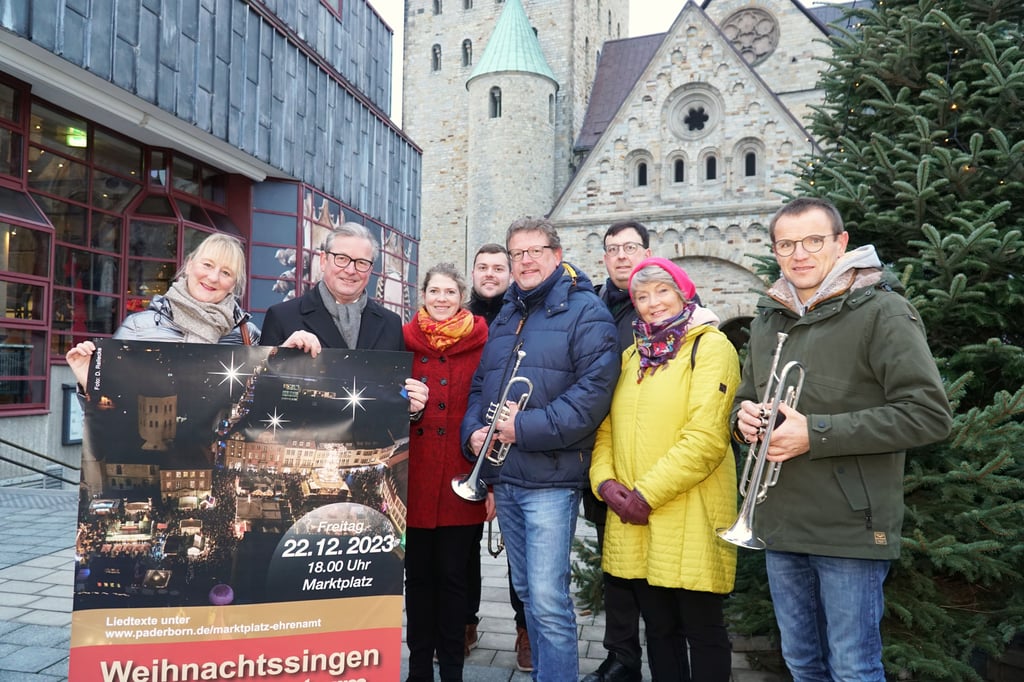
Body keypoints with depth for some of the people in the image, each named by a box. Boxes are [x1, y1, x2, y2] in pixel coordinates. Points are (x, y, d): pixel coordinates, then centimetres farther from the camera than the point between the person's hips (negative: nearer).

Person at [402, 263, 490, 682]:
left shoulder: (482, 342, 1)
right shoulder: (405, 340, 5)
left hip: (461, 478, -1)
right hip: (414, 475, 2)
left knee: (453, 574, 7)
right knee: (418, 572, 11)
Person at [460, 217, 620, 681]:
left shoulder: (585, 311, -4)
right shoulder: (504, 317, 18)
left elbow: (594, 390, -16)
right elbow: (480, 385, 20)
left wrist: (528, 428, -19)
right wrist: (473, 431, 1)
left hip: (550, 478, -7)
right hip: (503, 477, 7)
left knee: (548, 599, -8)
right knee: (527, 593, 16)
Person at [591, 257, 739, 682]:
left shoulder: (710, 346, -6)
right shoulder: (632, 356, 15)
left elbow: (706, 436, -17)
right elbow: (607, 428, 12)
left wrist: (648, 494, -17)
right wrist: (604, 479, -5)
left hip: (690, 518, -5)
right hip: (633, 519, 6)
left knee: (702, 628, 7)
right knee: (658, 626, 16)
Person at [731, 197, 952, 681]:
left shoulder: (882, 311, -10)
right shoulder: (768, 320, 11)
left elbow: (929, 415, -16)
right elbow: (747, 399, 21)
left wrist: (816, 433, -21)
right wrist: (744, 417, -4)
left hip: (850, 529, -6)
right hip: (780, 525, 6)